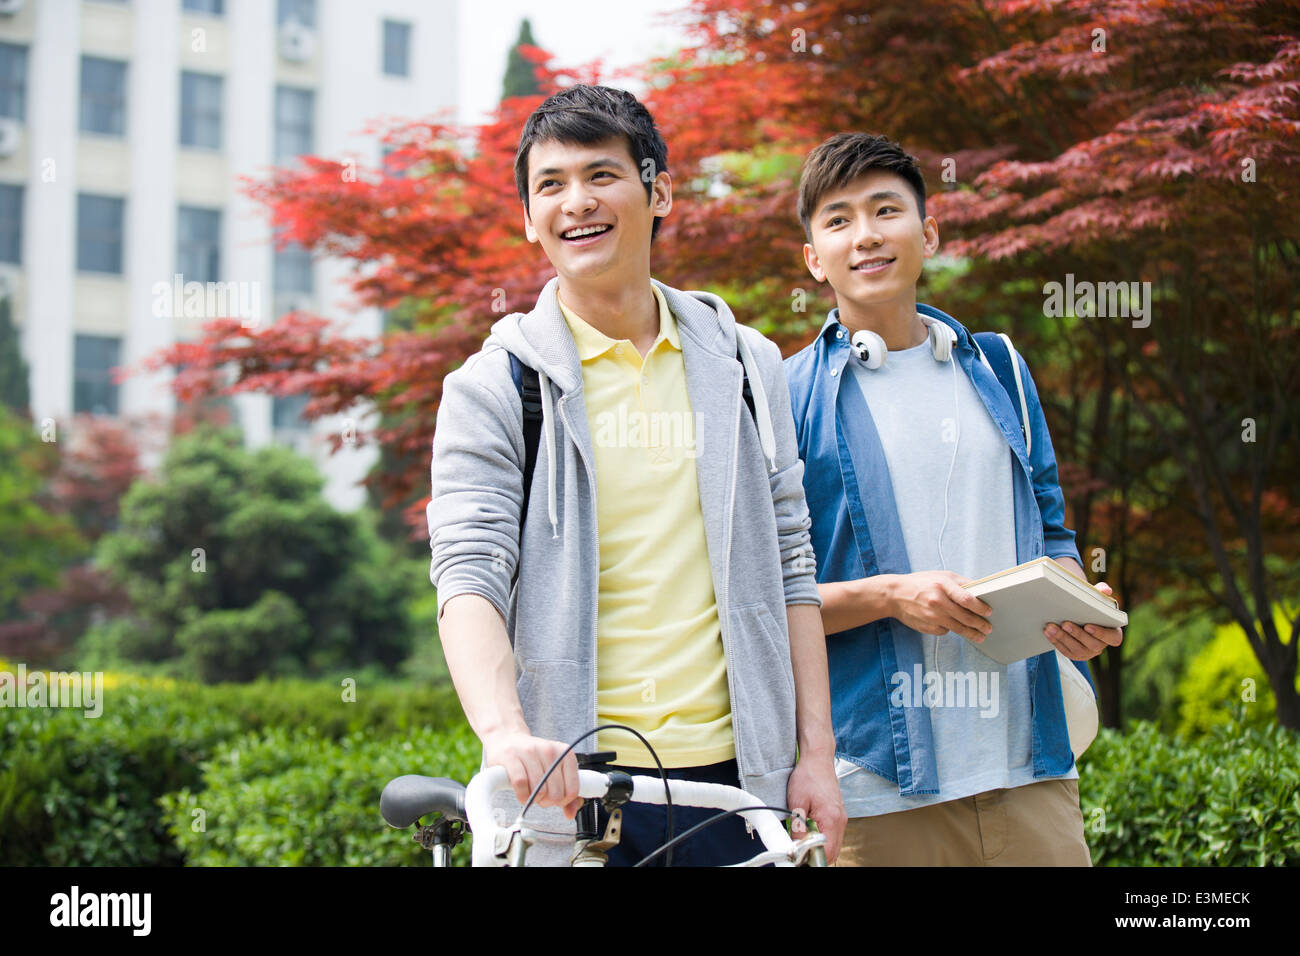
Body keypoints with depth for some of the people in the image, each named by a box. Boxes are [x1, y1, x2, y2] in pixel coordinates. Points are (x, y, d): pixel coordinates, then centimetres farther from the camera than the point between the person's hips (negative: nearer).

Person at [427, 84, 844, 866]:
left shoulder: (745, 367, 10)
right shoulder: (493, 387, 0)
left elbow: (790, 570, 10)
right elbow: (469, 576, -11)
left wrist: (817, 756, 4)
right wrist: (506, 731, -28)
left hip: (730, 774, 3)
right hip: (567, 784, -2)